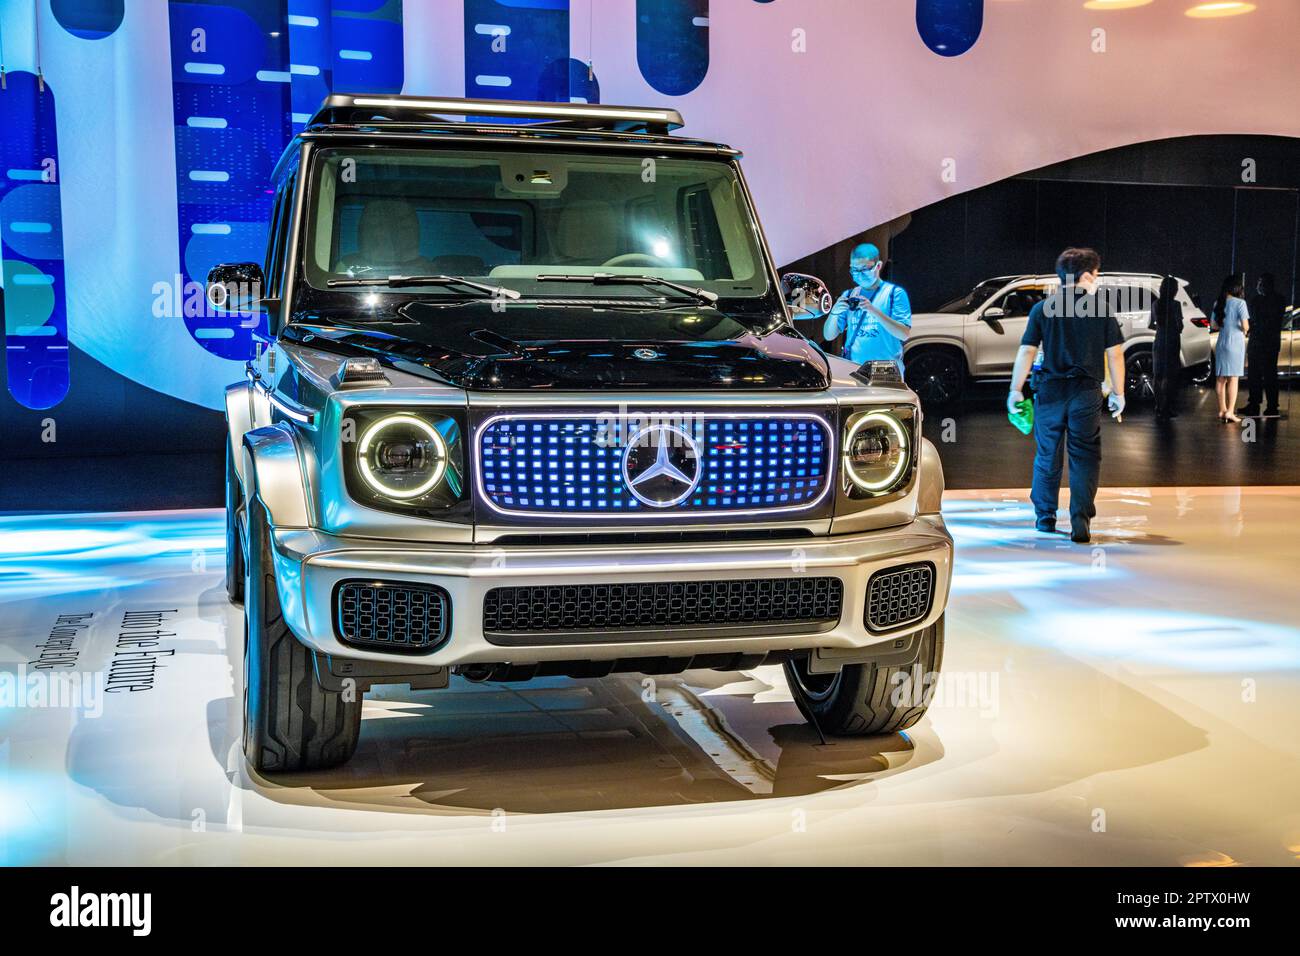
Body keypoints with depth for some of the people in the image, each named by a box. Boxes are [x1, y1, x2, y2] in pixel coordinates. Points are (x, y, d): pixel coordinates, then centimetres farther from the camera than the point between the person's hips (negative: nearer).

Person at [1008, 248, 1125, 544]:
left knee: (1047, 457, 13)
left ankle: (1045, 517, 22)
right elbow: (1115, 353, 0)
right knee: (1085, 458, 4)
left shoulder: (1043, 308, 1)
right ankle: (1081, 521, -7)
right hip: (1086, 394, -1)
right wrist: (1118, 392, 8)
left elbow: (1026, 352, -3)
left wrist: (1015, 390, 2)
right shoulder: (1101, 307, 0)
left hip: (1050, 391, 1)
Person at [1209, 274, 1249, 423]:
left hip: (1221, 343, 5)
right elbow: (1245, 326, -15)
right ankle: (1230, 411, -8)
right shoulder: (1239, 303, -11)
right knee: (1233, 378, -3)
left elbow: (1213, 325, 10)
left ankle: (1222, 410, 16)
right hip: (1235, 343, -5)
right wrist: (1245, 331, 5)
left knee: (1220, 379, 10)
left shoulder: (1218, 303, 5)